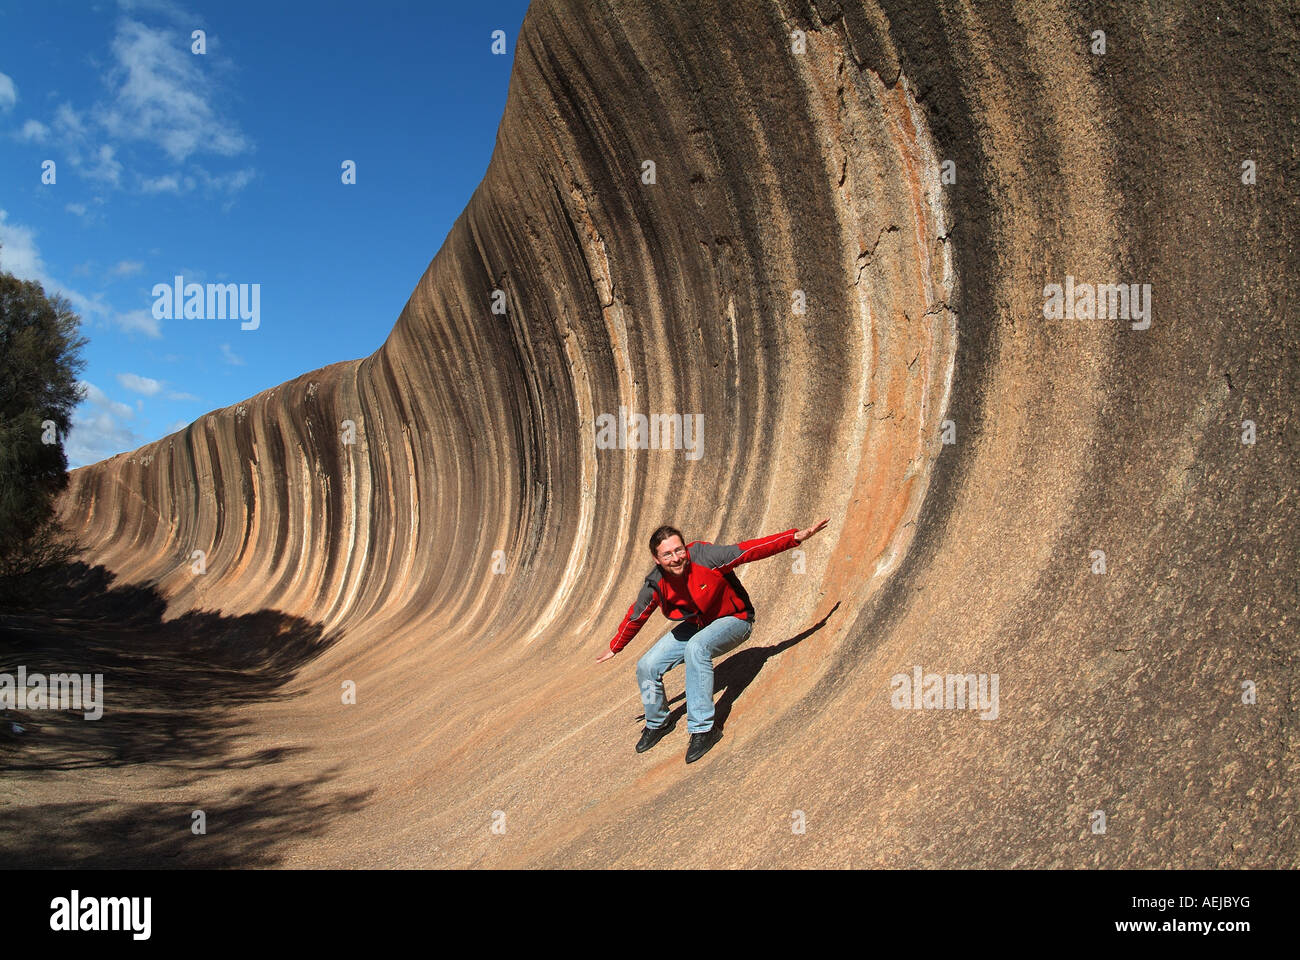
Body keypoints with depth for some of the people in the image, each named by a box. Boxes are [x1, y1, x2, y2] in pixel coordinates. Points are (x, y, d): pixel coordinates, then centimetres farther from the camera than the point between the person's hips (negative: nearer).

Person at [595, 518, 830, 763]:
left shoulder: (705, 557, -30)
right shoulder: (655, 585, -17)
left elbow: (750, 549, -29)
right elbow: (635, 617, 0)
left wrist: (797, 537, -35)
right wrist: (615, 648, 12)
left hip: (733, 620, -5)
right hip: (696, 625, 5)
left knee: (696, 647, -36)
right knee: (647, 666, -3)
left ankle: (703, 729, -27)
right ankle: (656, 724, 26)